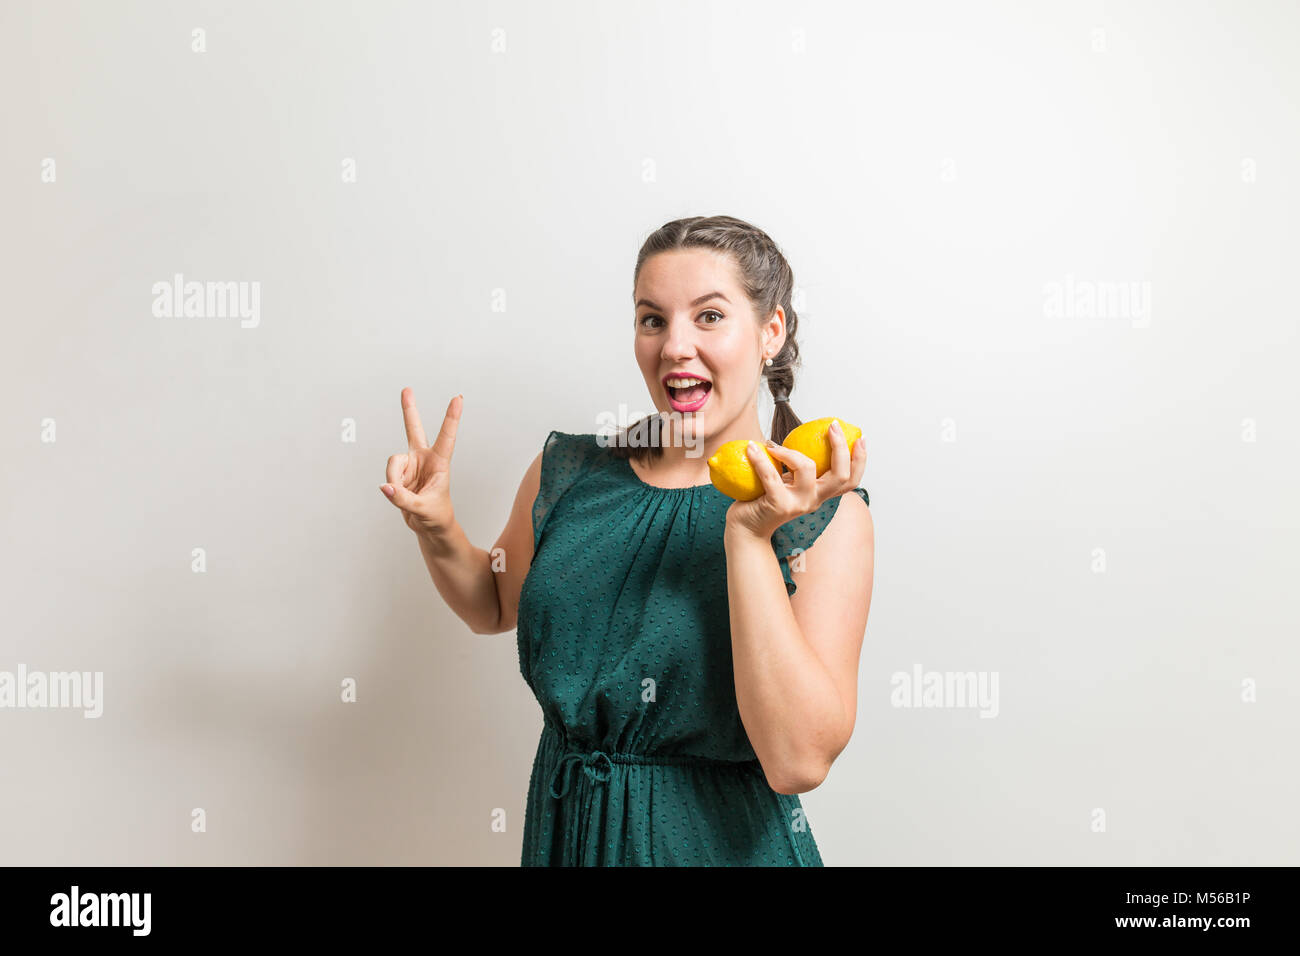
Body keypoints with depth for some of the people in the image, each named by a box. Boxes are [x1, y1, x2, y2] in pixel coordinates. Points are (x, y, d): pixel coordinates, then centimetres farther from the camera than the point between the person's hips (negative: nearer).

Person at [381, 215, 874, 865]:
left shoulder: (824, 515, -15)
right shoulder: (569, 471, -4)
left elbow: (798, 761, -23)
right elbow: (494, 607, 14)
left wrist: (749, 538, -27)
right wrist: (437, 531, -6)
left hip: (724, 842, -3)